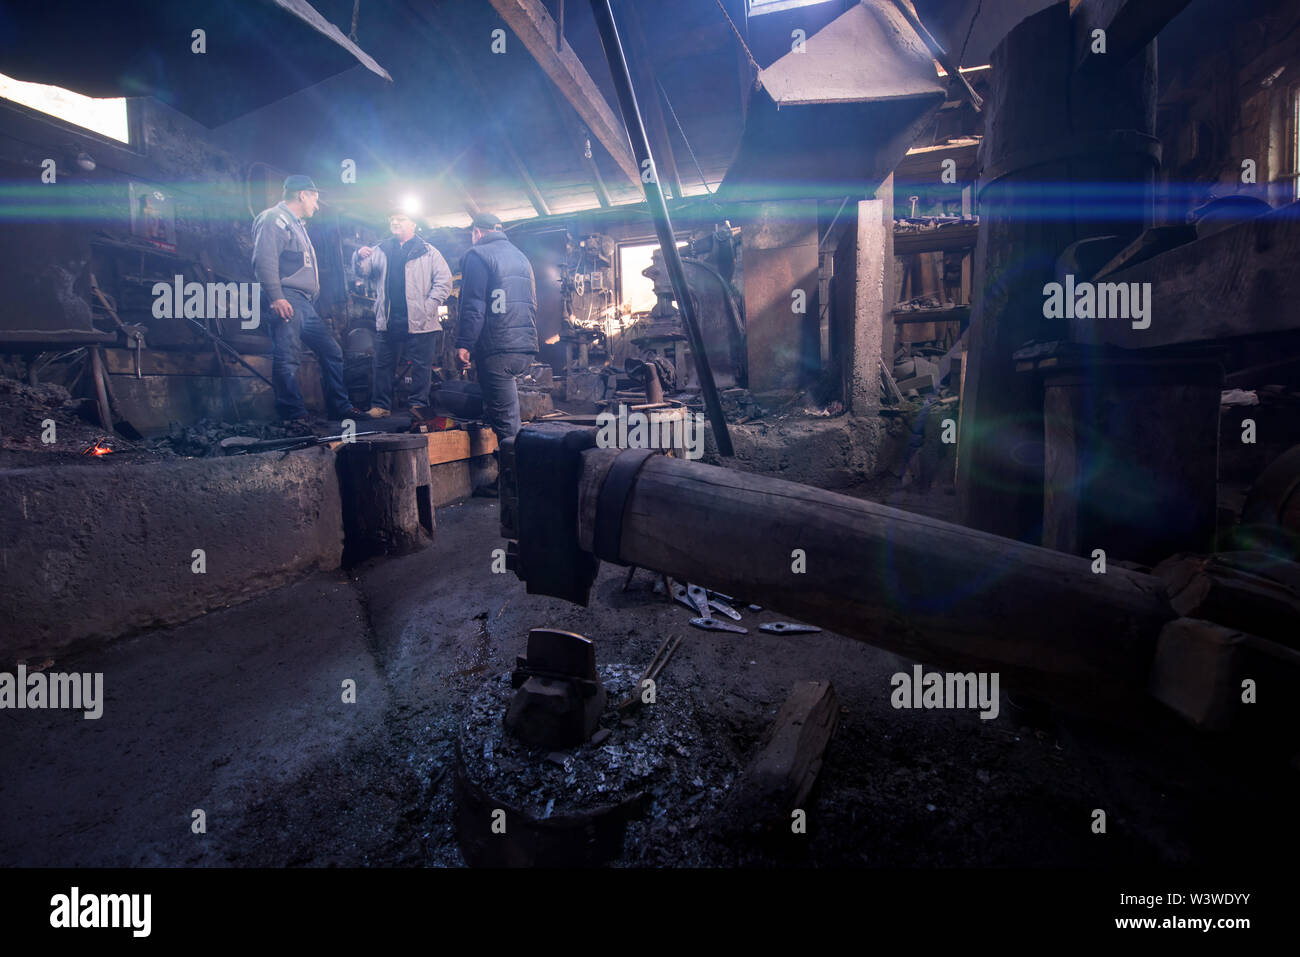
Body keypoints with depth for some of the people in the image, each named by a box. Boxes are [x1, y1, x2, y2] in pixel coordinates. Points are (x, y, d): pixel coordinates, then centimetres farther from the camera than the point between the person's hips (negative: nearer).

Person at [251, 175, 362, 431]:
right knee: (287, 359, -11)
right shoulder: (274, 218, -3)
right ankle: (295, 416, -11)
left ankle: (339, 407, 15)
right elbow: (264, 260, -15)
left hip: (305, 303, 10)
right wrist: (276, 297, -23)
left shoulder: (297, 224, 28)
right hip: (286, 301, -10)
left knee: (332, 351, 9)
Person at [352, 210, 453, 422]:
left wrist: (428, 307, -10)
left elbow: (444, 282, -1)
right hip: (388, 320, 3)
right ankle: (380, 404, 13)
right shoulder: (380, 251, 17)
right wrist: (359, 257, -8)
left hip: (419, 322, -3)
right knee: (384, 364, 6)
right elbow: (362, 272, 14)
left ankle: (419, 405, 8)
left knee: (421, 365, -1)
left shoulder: (428, 252, 6)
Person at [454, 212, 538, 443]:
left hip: (497, 348, -8)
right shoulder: (521, 256, 22)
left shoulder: (478, 255, -2)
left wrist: (463, 344, -13)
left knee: (504, 421, -5)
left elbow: (473, 305, -13)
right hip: (526, 348, 8)